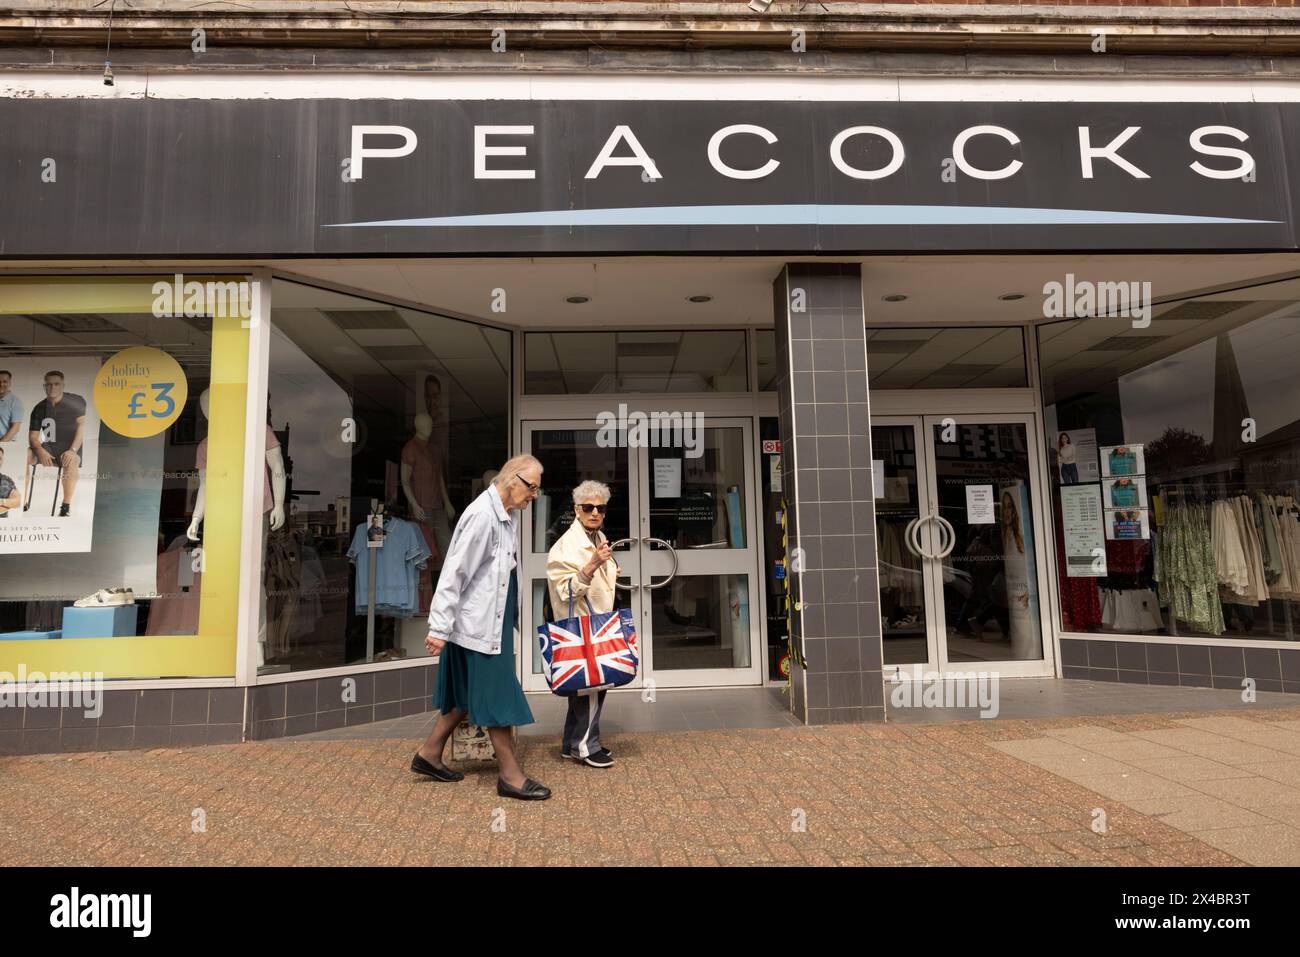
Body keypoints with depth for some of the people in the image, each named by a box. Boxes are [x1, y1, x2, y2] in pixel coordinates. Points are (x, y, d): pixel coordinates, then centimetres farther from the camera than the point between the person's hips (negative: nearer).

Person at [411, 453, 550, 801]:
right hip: (478, 623, -9)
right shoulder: (482, 515, -20)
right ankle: (510, 775, 12)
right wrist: (440, 627, -20)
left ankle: (429, 754, 31)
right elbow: (454, 572, -20)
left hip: (494, 621, 9)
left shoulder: (508, 514, 8)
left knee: (468, 694, 18)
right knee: (497, 697, 0)